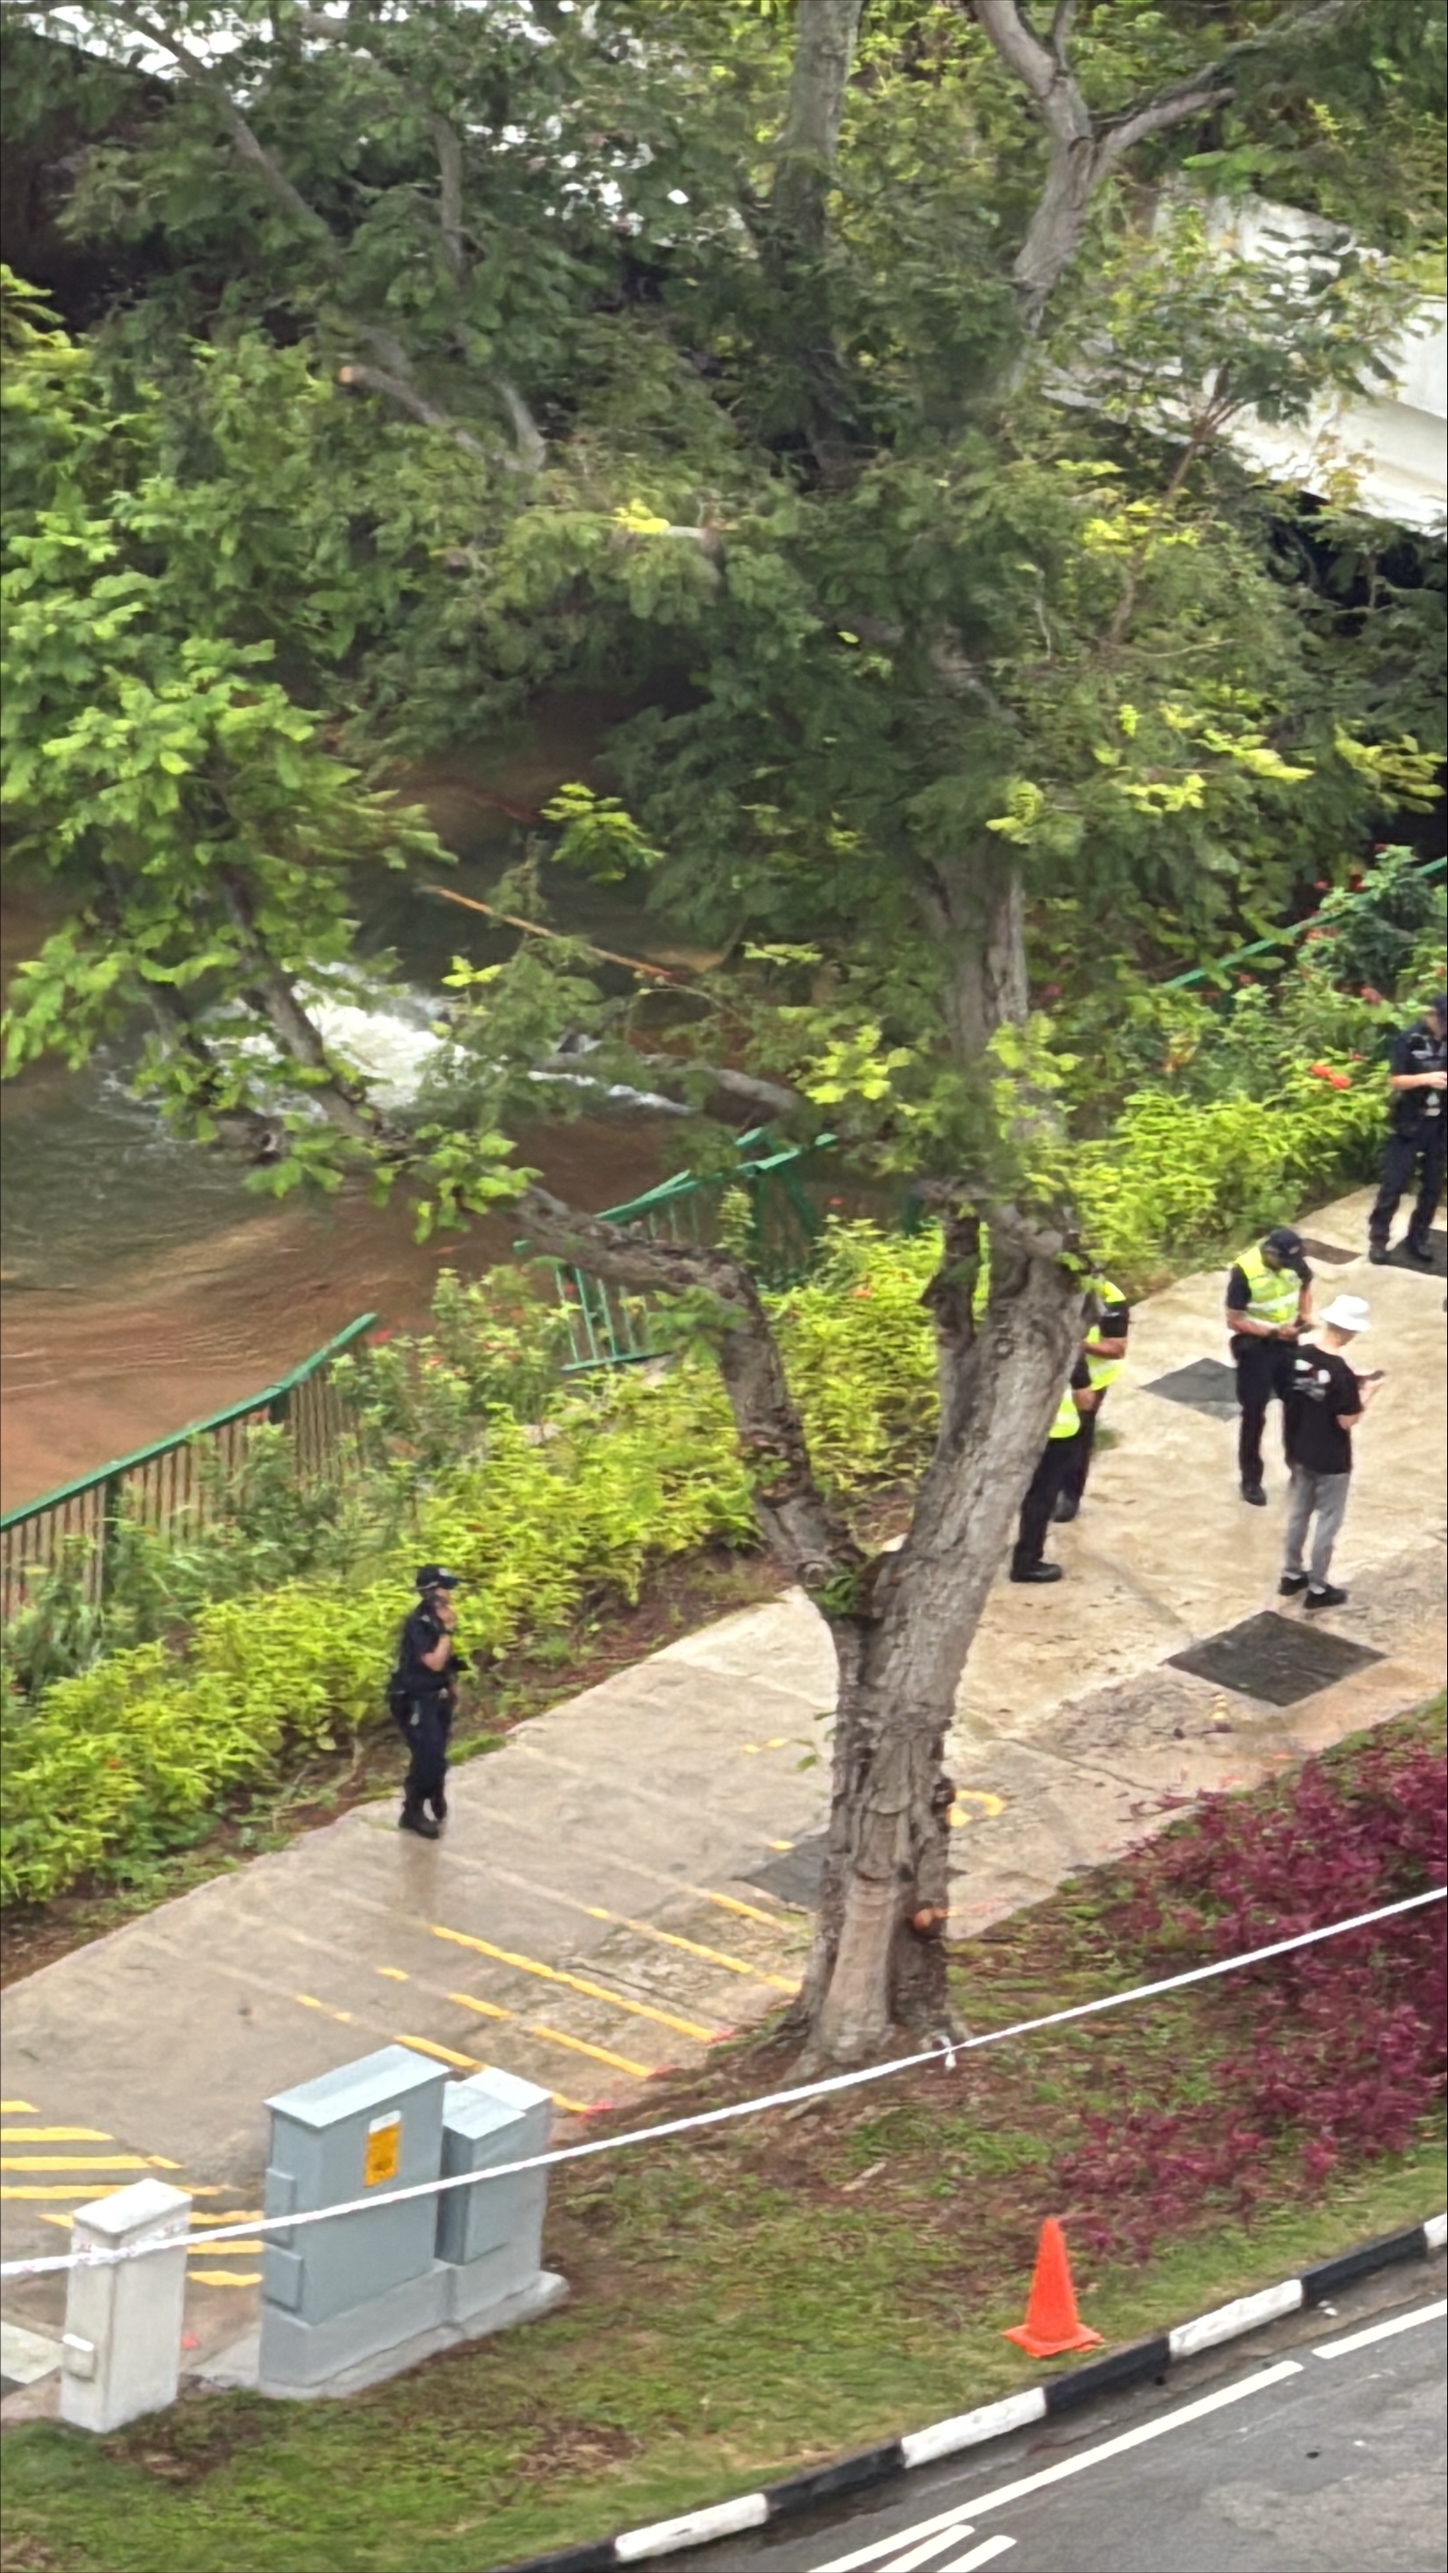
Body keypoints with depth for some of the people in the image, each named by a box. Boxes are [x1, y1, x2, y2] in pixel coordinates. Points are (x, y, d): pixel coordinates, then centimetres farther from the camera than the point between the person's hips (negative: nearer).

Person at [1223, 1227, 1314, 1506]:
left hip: (1287, 1344, 5)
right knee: (1254, 1415, 6)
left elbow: (1305, 1286, 11)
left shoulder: (1294, 1262, -11)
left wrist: (1304, 1315, -7)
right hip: (1255, 1349, -5)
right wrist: (1273, 1332, -27)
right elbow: (1234, 1320, -20)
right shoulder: (1244, 1271, -26)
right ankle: (1251, 1480, 21)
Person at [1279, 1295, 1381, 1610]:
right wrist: (1367, 1392, -7)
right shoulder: (1340, 1372, -28)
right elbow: (1347, 1421, -20)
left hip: (1300, 1452, 7)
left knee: (1299, 1513, 23)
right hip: (1331, 1460, -7)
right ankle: (1317, 1589, 20)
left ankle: (1291, 1575, 37)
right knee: (1327, 1522, 10)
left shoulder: (1298, 1356, -7)